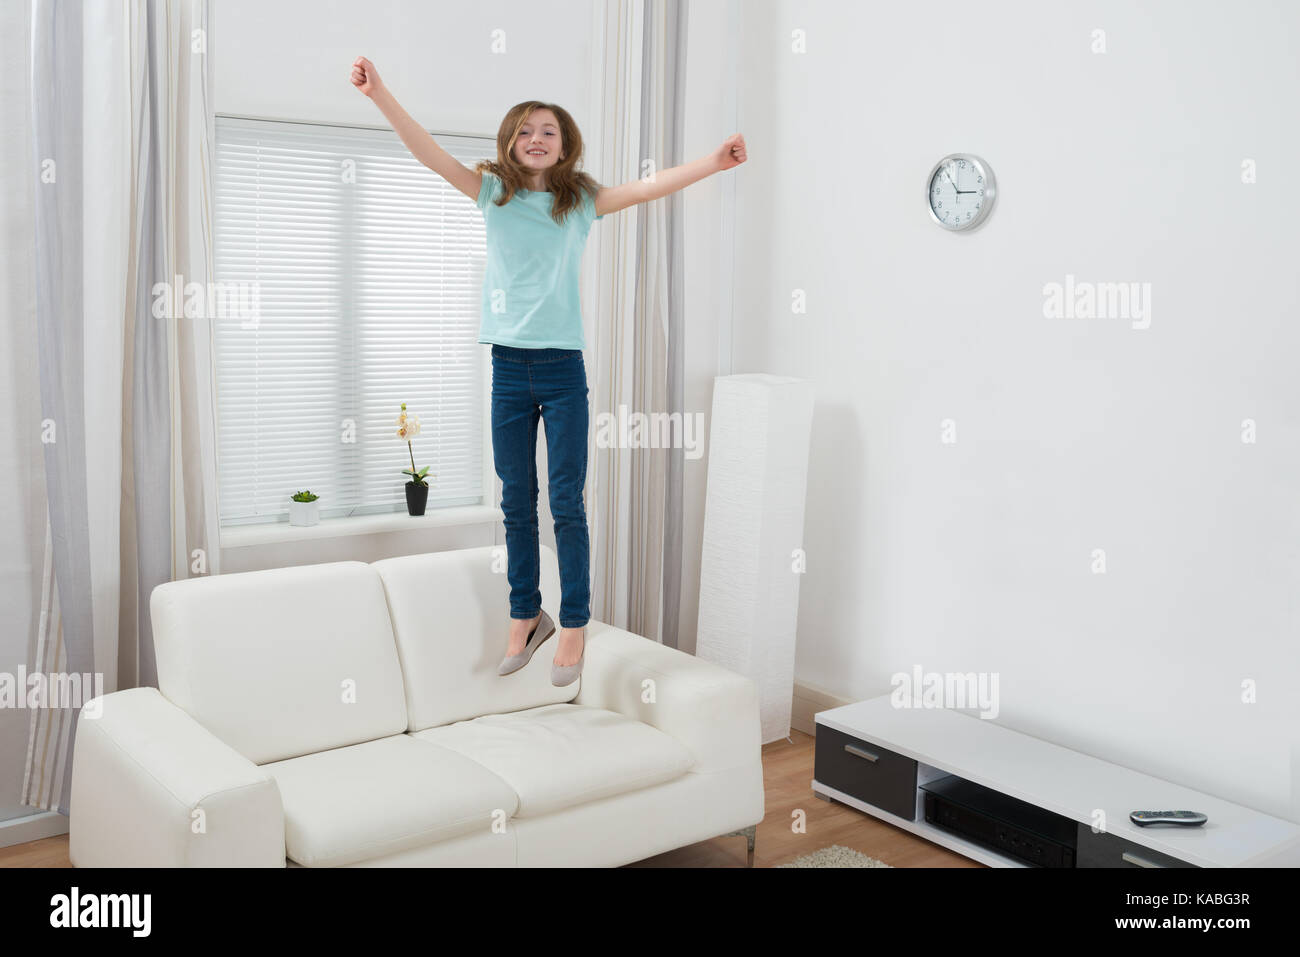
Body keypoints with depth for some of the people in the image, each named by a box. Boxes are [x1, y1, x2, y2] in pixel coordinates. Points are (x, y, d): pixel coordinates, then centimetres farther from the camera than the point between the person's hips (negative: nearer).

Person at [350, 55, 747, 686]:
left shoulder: (581, 200, 3)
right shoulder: (493, 193, 7)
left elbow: (650, 187, -8)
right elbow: (429, 153, -3)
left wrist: (713, 162, -21)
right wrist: (379, 94, -14)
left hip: (563, 368, -2)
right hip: (509, 367, 2)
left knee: (566, 503, 1)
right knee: (517, 502, 10)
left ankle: (574, 627, 11)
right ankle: (525, 617, 23)